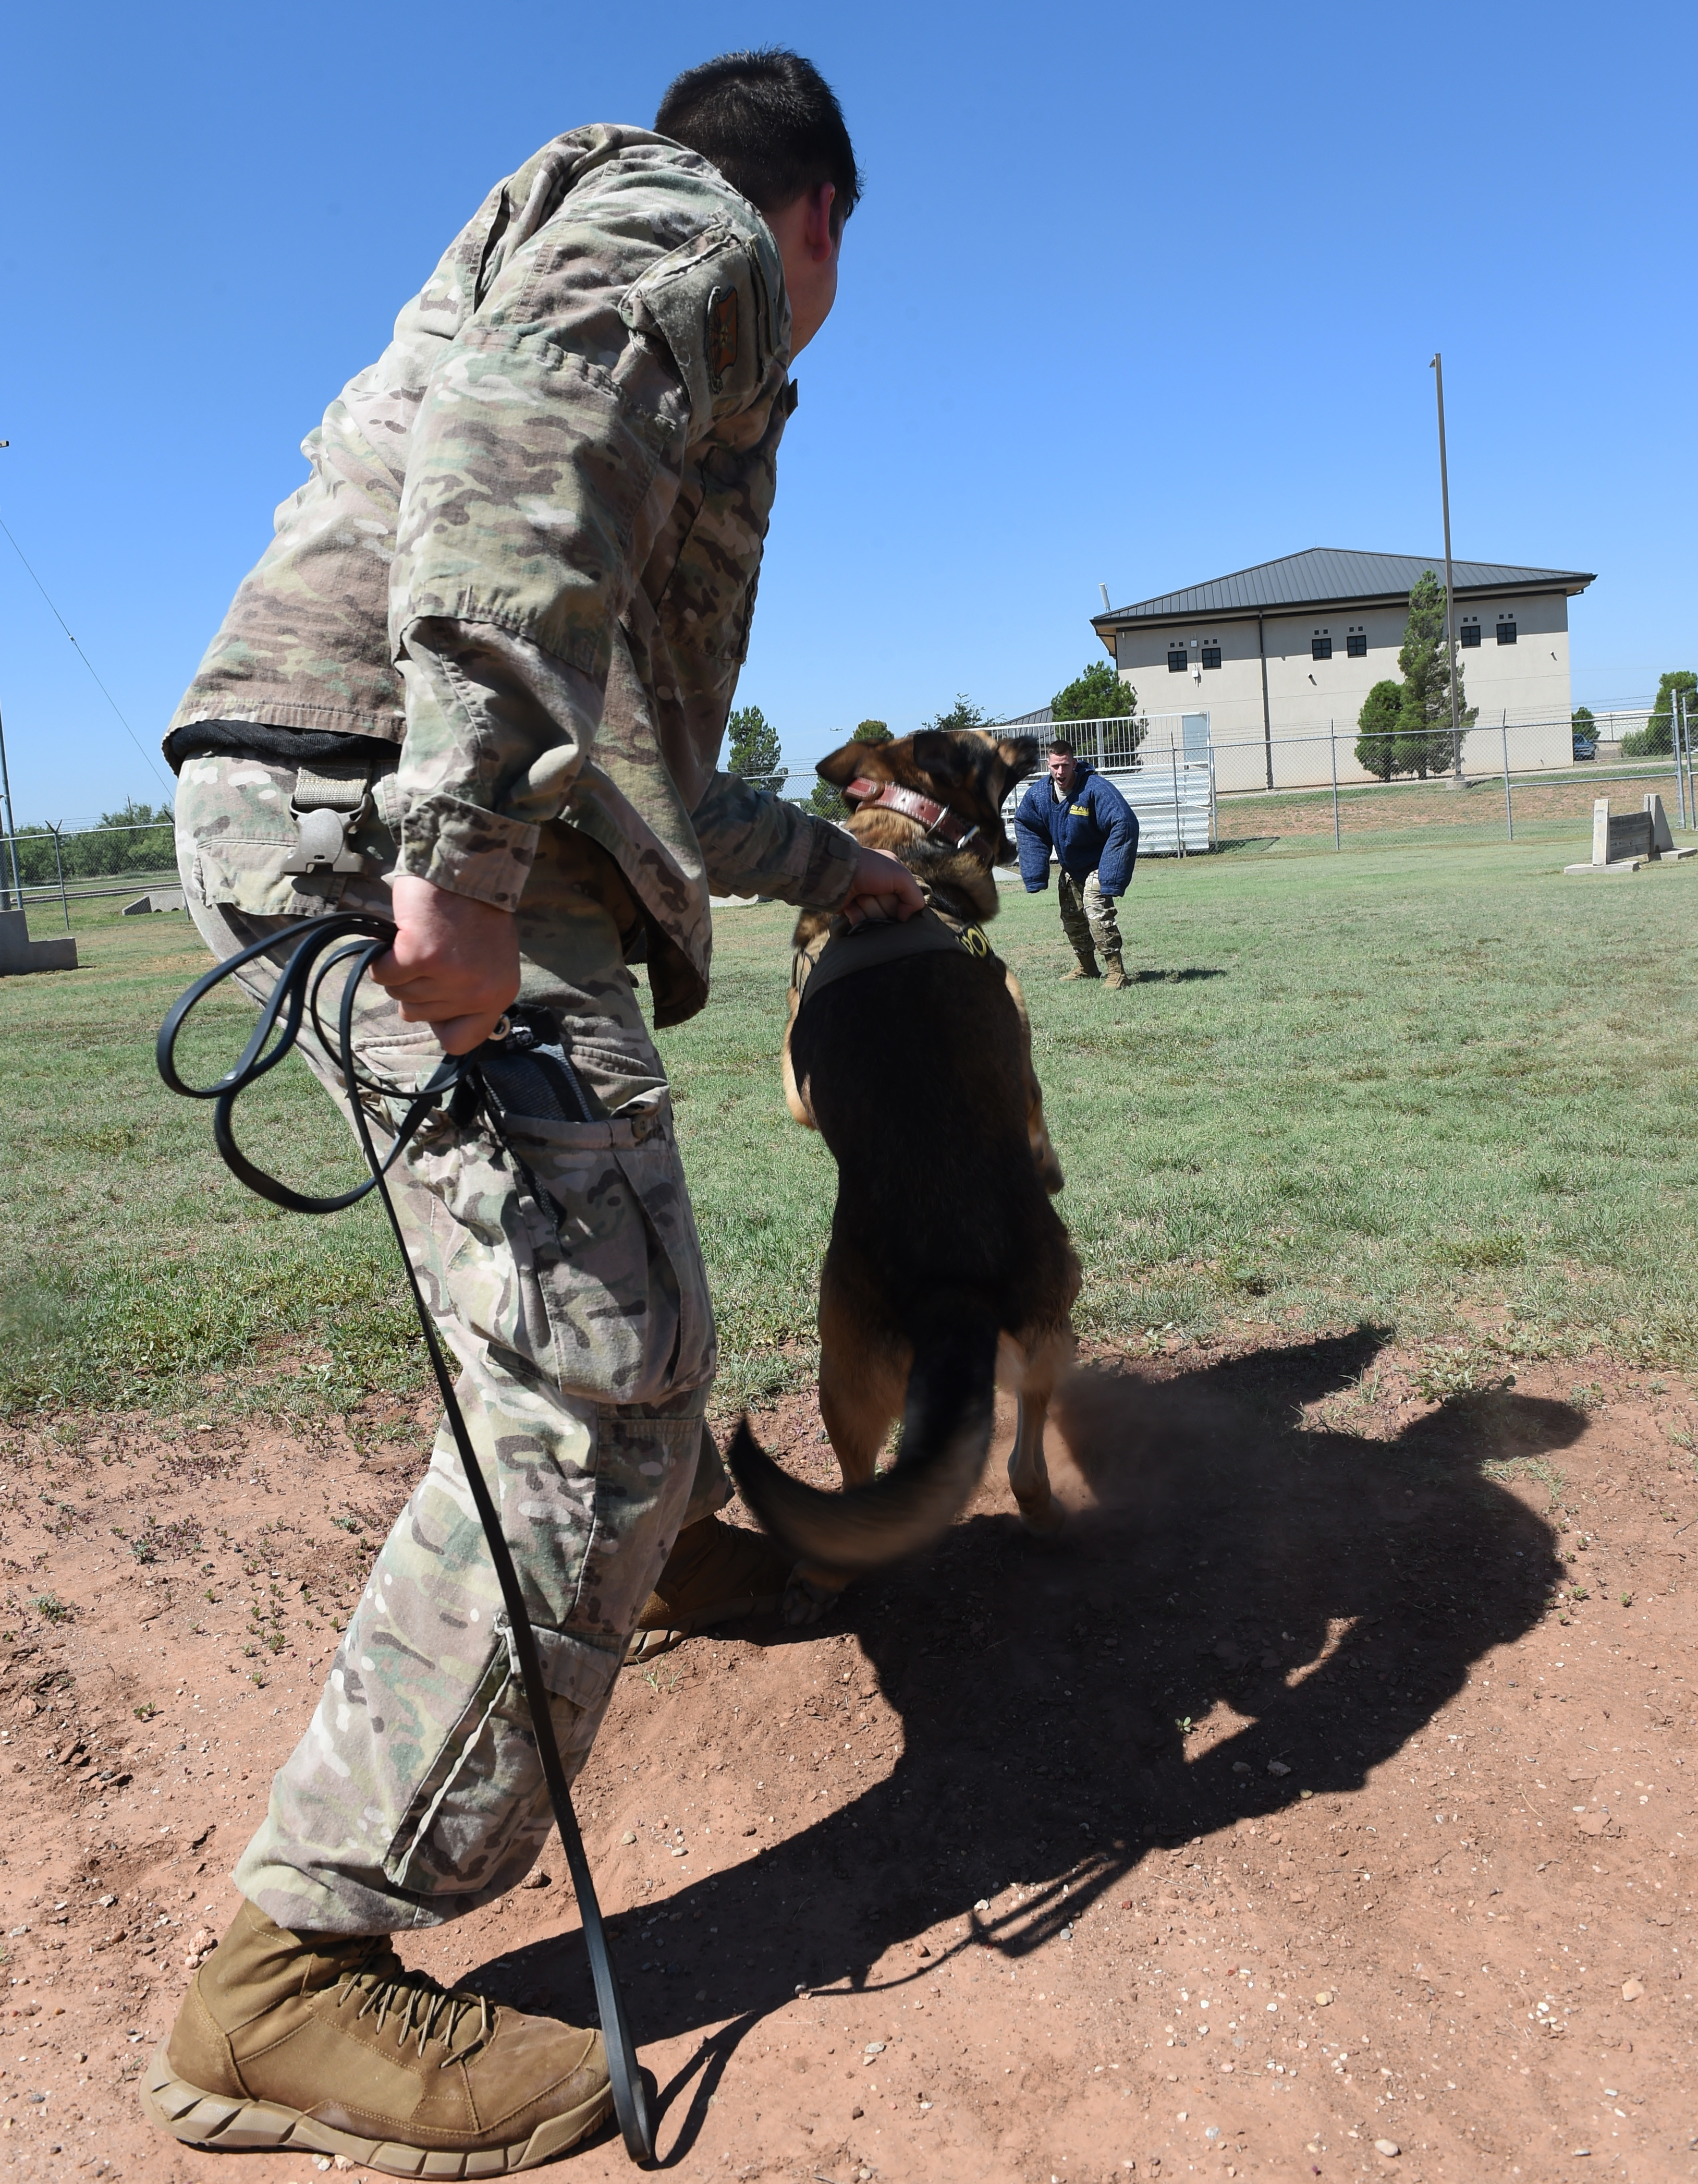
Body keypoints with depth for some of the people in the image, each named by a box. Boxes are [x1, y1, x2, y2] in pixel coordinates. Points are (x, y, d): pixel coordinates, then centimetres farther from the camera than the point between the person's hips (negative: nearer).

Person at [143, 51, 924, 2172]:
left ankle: (671, 1550, 47)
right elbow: (515, 438, -19)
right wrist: (467, 841, -30)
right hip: (374, 812, -11)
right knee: (600, 1360, -14)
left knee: (610, 1222, 26)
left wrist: (824, 864, 44)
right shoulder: (683, 223, 7)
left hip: (406, 822, 11)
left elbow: (636, 756, 36)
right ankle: (290, 1977, -7)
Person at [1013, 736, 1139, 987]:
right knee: (1070, 918, 13)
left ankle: (1117, 971, -20)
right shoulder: (1038, 794, -10)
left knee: (1096, 909, -25)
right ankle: (1087, 968, 32)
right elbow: (1025, 826, 8)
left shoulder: (1095, 789, -28)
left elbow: (1125, 823, -31)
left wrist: (1110, 875, -33)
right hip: (1070, 868, 7)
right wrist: (1035, 873, 2)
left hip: (1097, 864, -7)